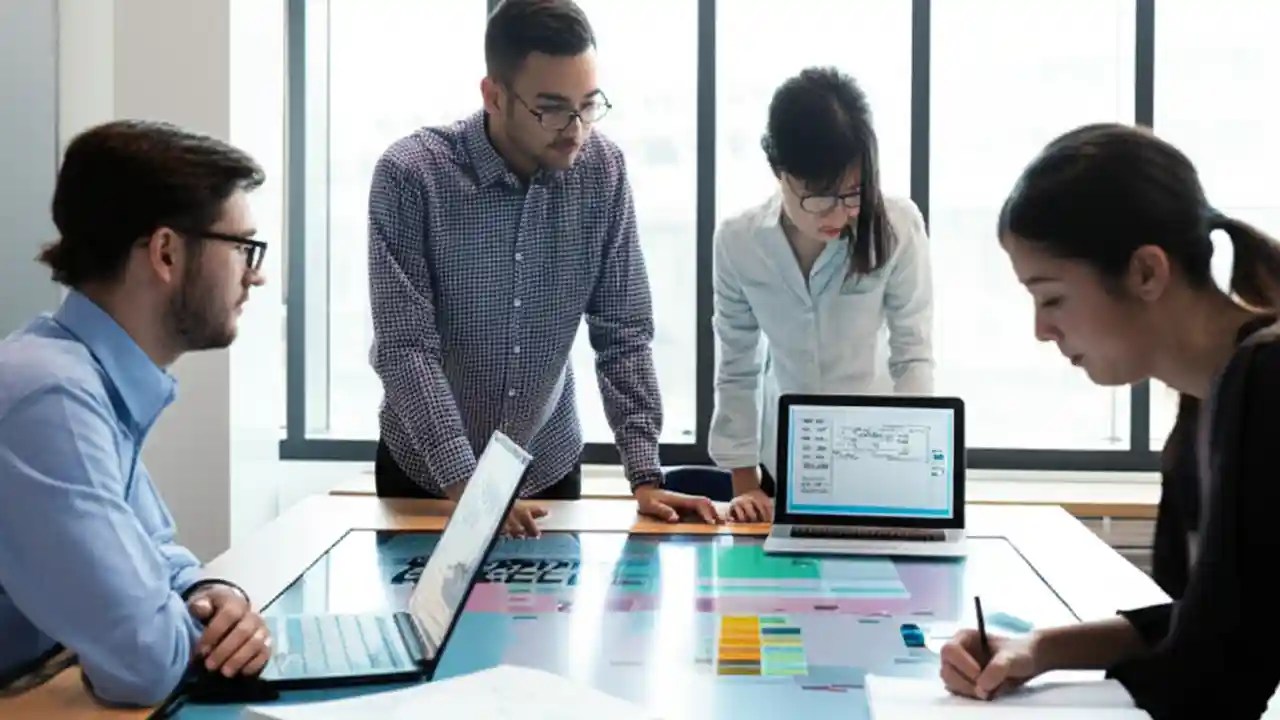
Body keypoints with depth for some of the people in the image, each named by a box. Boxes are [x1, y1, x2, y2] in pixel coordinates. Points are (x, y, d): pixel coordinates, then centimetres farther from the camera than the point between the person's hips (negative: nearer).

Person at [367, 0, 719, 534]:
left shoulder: (603, 171, -10)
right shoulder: (410, 175, -20)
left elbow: (624, 332, -8)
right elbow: (405, 348, -22)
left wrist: (645, 476, -16)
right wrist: (465, 485, -30)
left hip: (550, 467, 3)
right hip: (427, 471, -2)